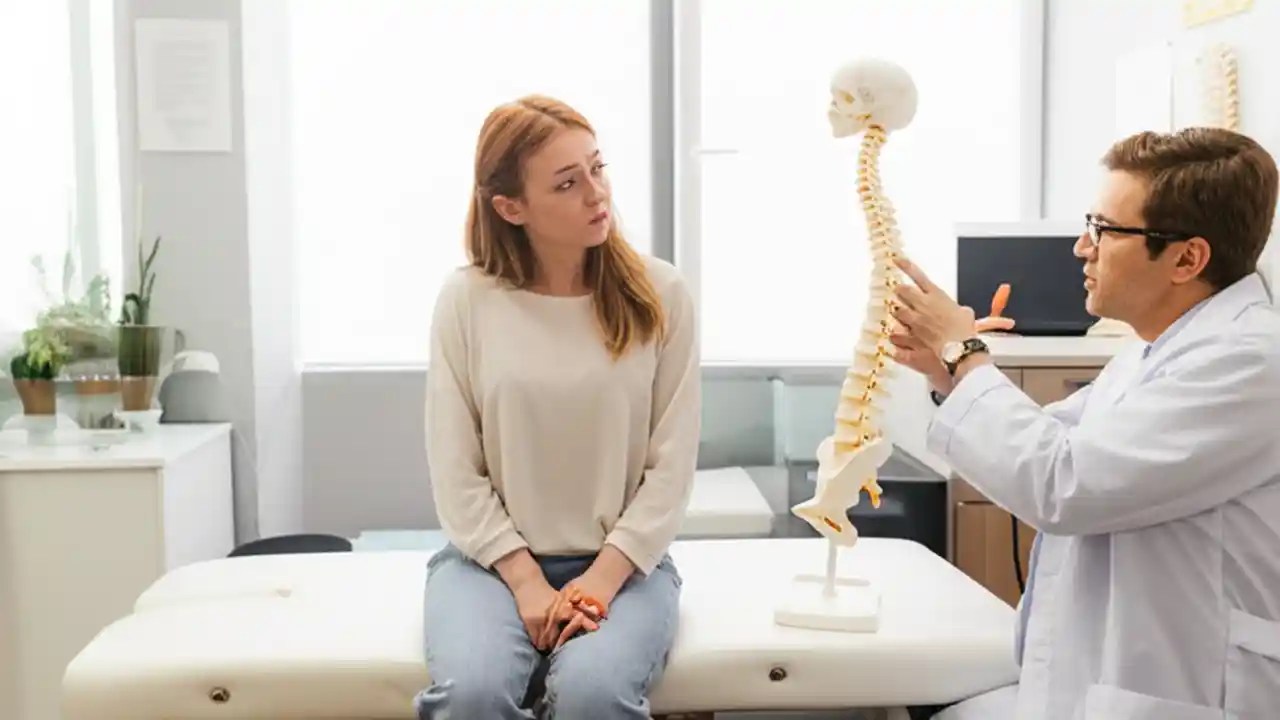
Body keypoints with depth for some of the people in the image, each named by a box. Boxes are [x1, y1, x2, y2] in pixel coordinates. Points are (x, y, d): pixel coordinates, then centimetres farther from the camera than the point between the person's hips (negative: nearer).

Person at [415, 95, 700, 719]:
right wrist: (526, 581, -12)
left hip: (623, 557, 0)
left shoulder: (659, 294, -3)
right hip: (494, 555, 1)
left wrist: (604, 577, -13)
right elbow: (455, 471, -3)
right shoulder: (466, 299, -3)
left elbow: (673, 464, -4)